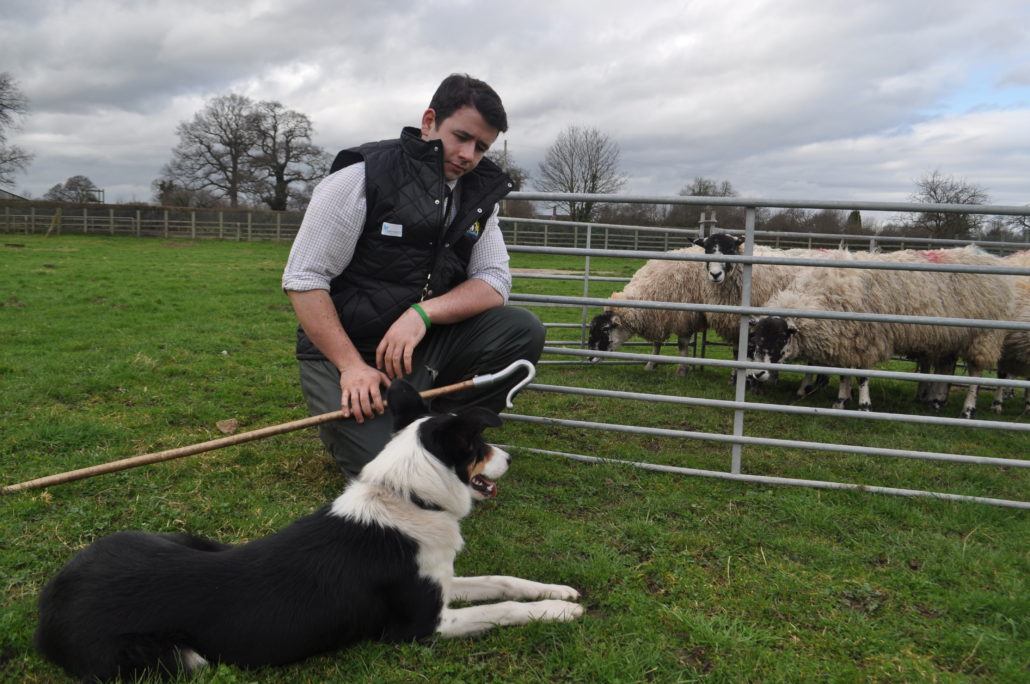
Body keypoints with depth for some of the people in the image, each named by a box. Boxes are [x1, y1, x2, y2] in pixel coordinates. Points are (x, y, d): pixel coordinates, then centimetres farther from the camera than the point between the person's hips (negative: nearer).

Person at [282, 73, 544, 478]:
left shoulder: (478, 194, 4)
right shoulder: (362, 178, -13)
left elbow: (494, 283, -3)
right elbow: (303, 280, -14)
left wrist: (424, 312, -21)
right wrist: (352, 366, -22)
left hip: (424, 342, 5)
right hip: (344, 349, -5)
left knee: (523, 331, -17)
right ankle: (343, 418, 10)